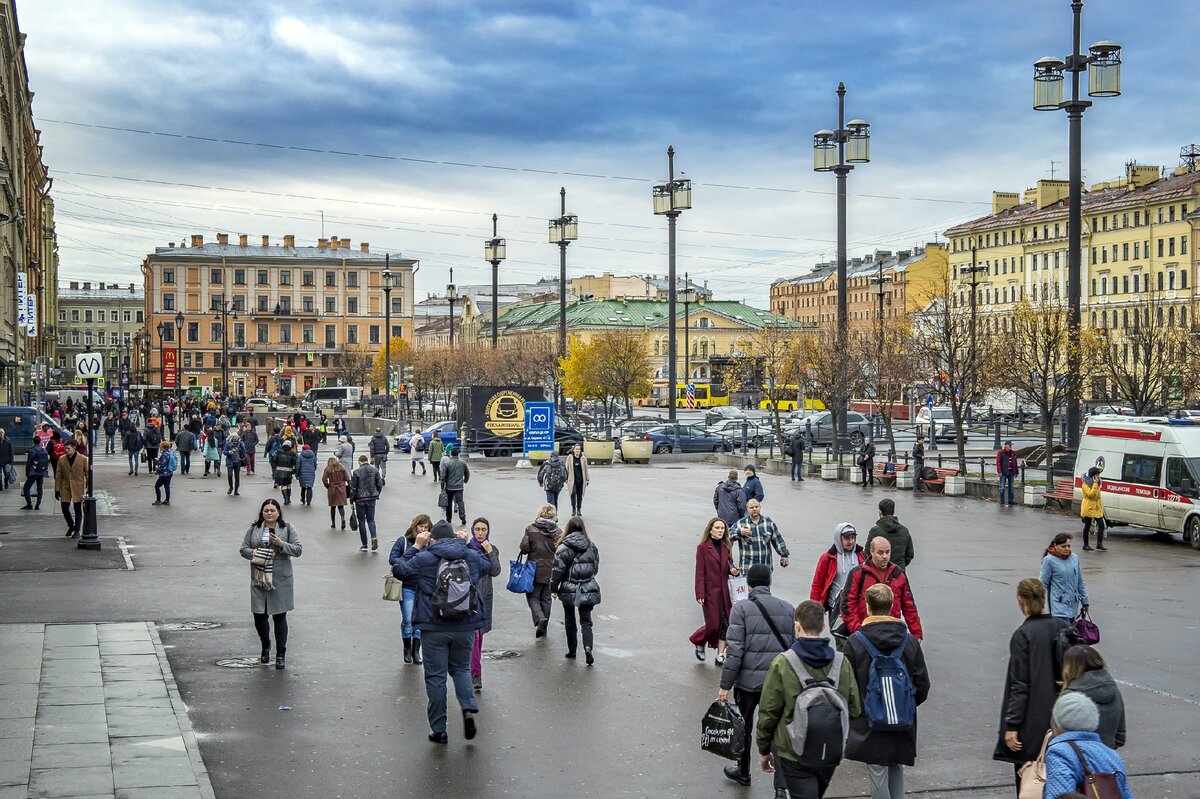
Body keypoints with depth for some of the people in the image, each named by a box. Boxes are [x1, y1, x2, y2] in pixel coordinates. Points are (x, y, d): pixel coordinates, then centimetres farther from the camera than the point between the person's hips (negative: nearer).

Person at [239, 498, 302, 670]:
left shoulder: (287, 528, 2)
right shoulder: (254, 529, 8)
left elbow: (298, 550, -3)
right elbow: (244, 549, 7)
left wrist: (281, 544, -18)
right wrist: (257, 554, -12)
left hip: (280, 579, -2)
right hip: (258, 578, 2)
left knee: (279, 616, 0)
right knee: (259, 615, 5)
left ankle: (280, 654, 9)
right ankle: (265, 647, 31)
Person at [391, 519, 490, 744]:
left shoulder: (423, 559, -9)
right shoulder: (471, 556, 0)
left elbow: (399, 570, 6)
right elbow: (485, 565, 23)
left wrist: (415, 546, 11)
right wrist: (466, 544, 23)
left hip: (434, 627, -3)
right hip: (465, 626, 3)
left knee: (435, 676, 6)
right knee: (461, 669, 20)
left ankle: (438, 729, 9)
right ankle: (469, 709, -3)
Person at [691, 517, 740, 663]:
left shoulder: (726, 547, 8)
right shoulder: (703, 547, -8)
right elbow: (700, 572, -9)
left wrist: (733, 570, -5)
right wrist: (700, 595, -14)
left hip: (725, 590, 5)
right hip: (710, 591, -5)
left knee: (725, 623, 2)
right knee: (713, 623, -1)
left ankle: (720, 655, 10)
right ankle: (699, 644, 28)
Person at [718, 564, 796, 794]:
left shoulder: (742, 608, -6)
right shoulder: (788, 609, 5)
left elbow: (734, 649, -11)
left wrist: (725, 685, -7)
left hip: (748, 680, -2)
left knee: (744, 727, 18)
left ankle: (743, 772, 36)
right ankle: (782, 784, -4)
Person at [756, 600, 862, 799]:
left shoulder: (782, 664, -14)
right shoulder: (842, 662, -3)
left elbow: (768, 713, -9)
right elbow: (855, 710, 2)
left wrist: (763, 750, 4)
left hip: (794, 754, -4)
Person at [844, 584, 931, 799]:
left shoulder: (854, 642, -12)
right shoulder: (910, 641, -3)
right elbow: (923, 686, 0)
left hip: (870, 723, -3)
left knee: (878, 774, 4)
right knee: (896, 771, 19)